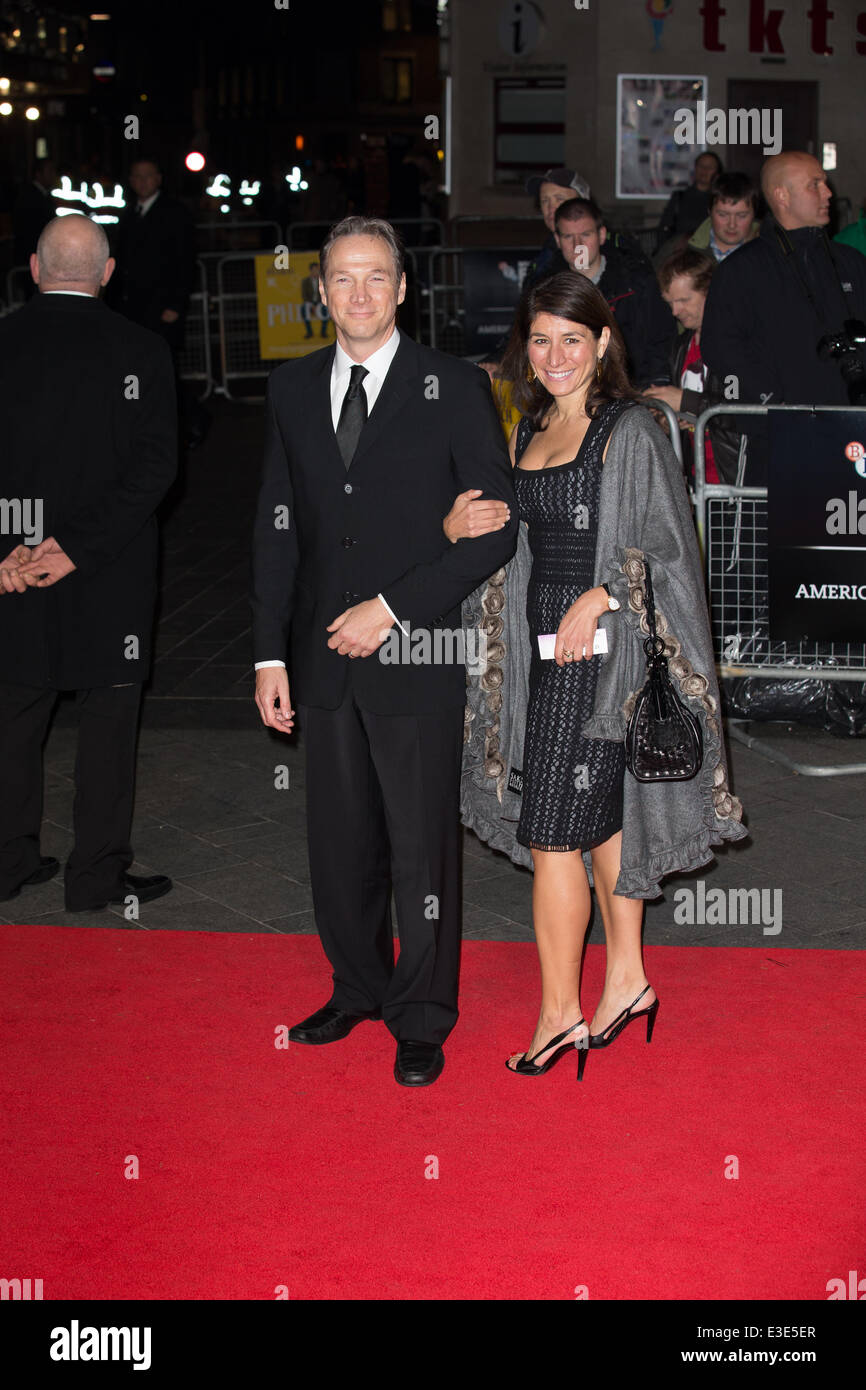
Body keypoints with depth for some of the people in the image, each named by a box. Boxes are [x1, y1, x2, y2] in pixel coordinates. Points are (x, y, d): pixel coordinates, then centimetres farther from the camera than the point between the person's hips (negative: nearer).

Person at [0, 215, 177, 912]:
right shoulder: (141, 350, -8)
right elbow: (155, 465, -14)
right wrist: (79, 548, -14)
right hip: (111, 574, -2)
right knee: (109, 716, 8)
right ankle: (98, 873, 13)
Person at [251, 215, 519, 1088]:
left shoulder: (454, 388, -3)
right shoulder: (291, 390, 10)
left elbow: (494, 529, -6)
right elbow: (276, 528, 11)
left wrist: (393, 609, -13)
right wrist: (270, 654, 5)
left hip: (416, 655, -4)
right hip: (324, 656, 4)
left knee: (421, 843, 3)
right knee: (338, 837, 13)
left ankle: (421, 1017, 18)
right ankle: (357, 987, 32)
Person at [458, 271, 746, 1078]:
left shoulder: (630, 431, -10)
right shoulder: (530, 430, 12)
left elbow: (668, 548, -11)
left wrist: (600, 598, -21)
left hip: (600, 649, -7)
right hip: (546, 645, 7)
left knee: (552, 834, -6)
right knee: (601, 820, 15)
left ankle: (560, 1013, 6)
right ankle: (626, 980, 27)